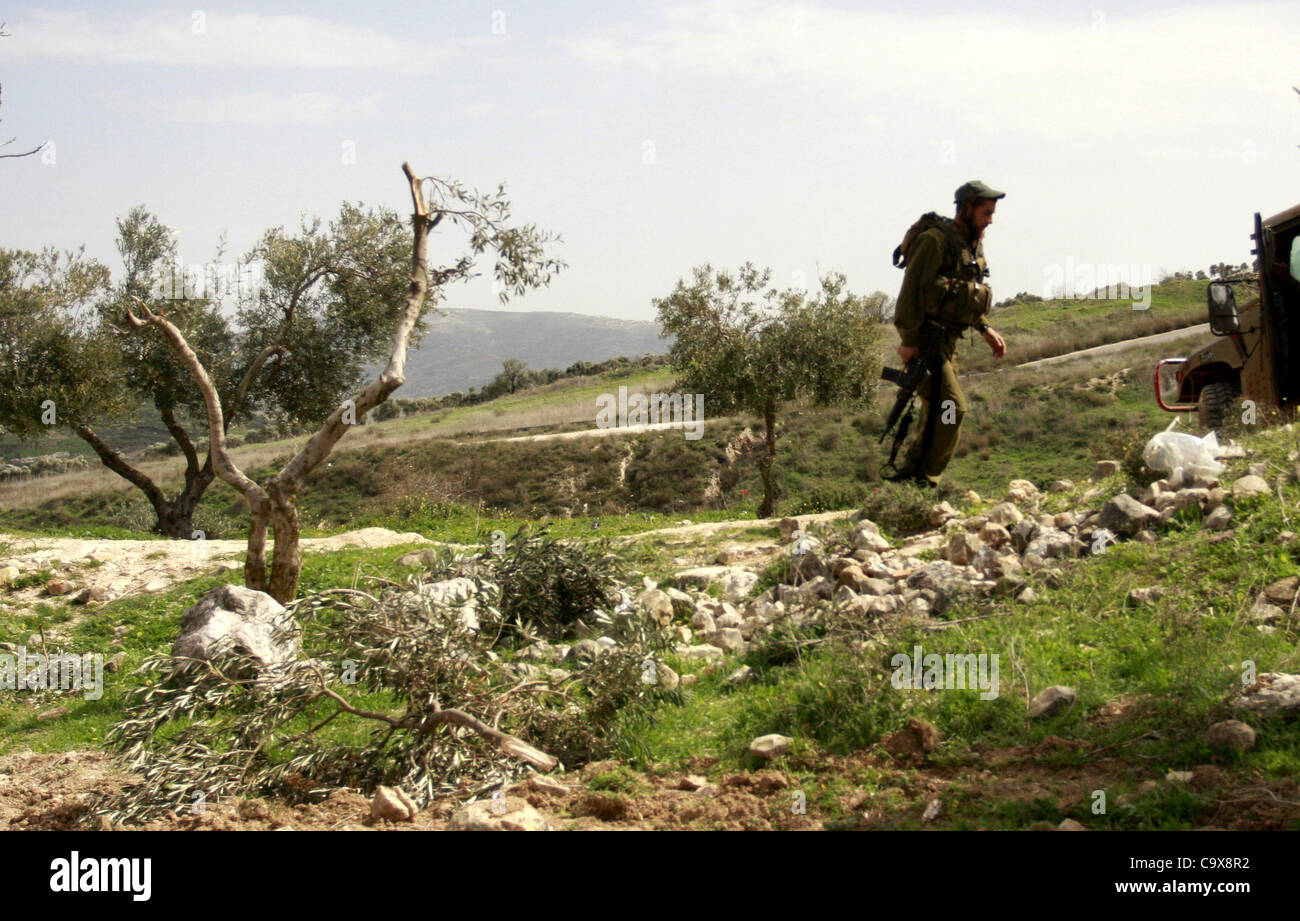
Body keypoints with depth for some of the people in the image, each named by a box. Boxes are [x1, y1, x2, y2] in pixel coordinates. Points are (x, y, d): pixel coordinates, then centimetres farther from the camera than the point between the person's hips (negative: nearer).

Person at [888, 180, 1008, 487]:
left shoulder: (973, 243, 14)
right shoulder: (936, 239, -14)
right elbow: (912, 289, -18)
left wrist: (985, 329, 14)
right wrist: (909, 339, -21)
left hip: (948, 340, 9)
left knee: (937, 409, 12)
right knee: (951, 406, -16)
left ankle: (912, 473, 21)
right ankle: (924, 479, -10)